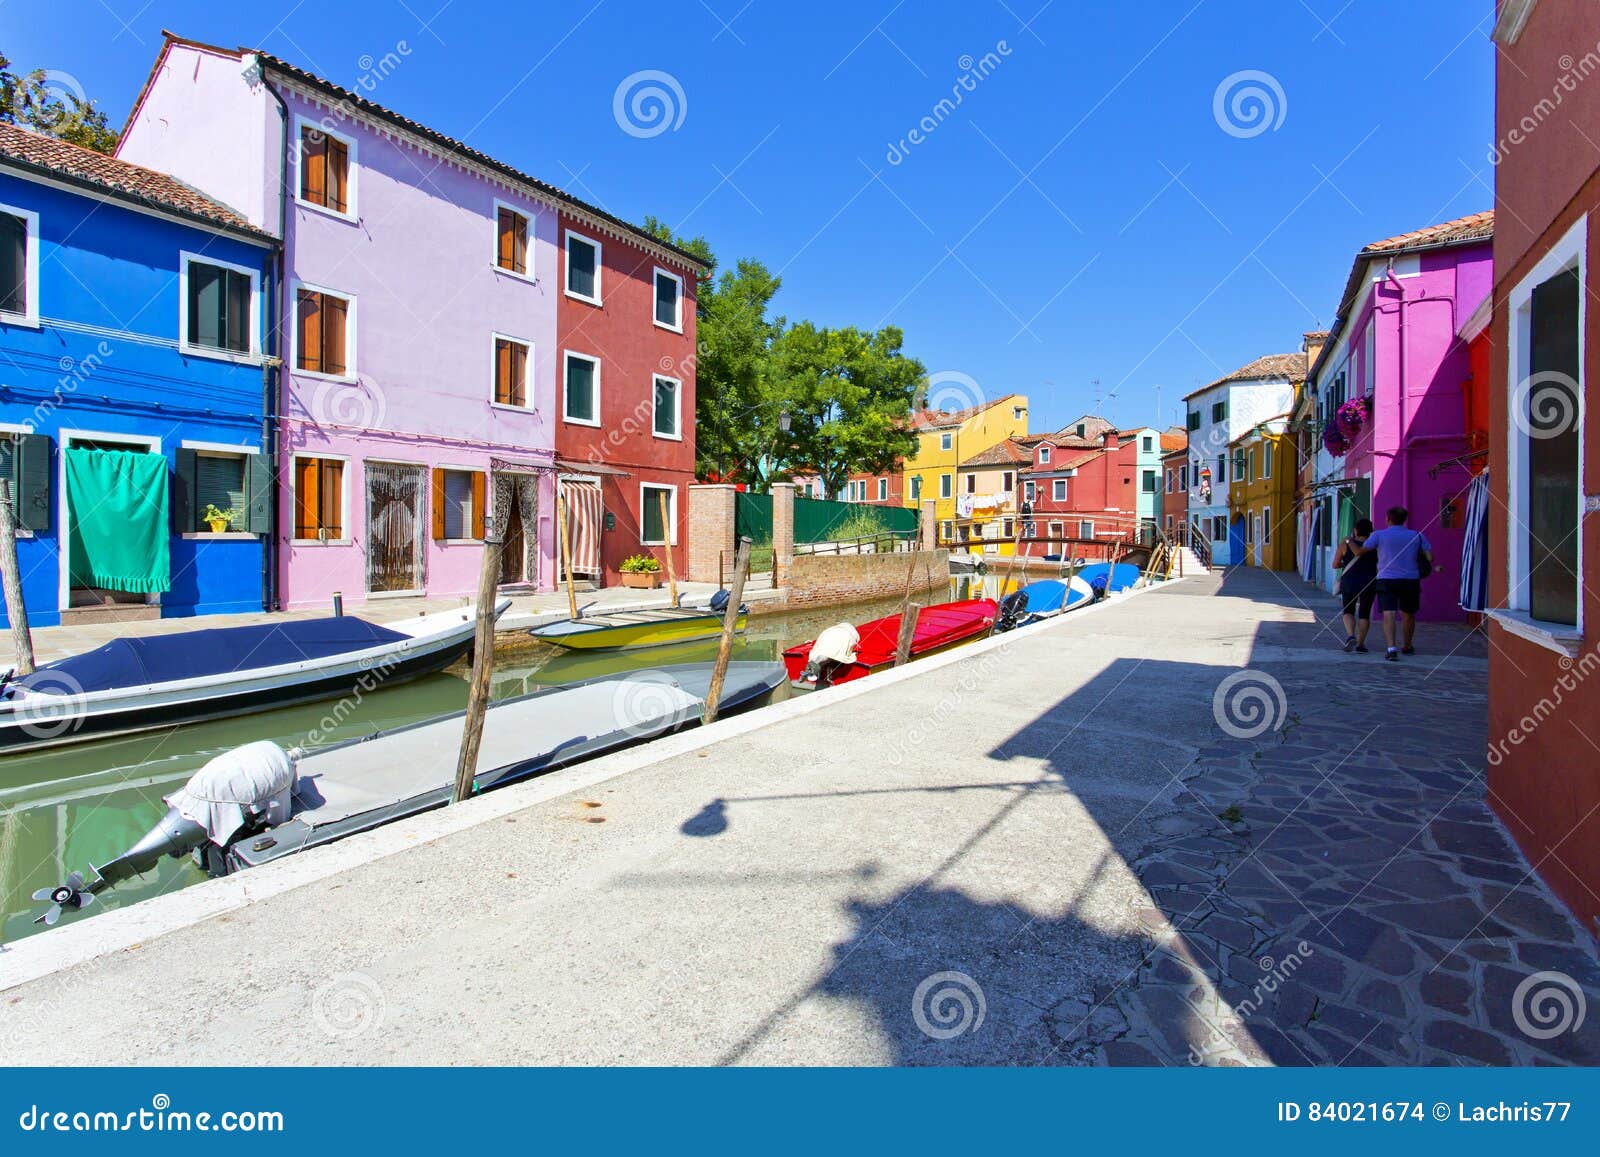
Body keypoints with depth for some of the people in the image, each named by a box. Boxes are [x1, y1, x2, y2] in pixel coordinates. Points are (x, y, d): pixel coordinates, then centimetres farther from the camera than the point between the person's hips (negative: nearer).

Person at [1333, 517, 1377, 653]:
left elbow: (1335, 565, -1)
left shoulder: (1345, 544, -5)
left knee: (1348, 611, 13)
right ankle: (1360, 643, 10)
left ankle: (1350, 635, -11)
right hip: (1369, 583, 1)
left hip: (1349, 582, -1)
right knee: (1364, 614, 11)